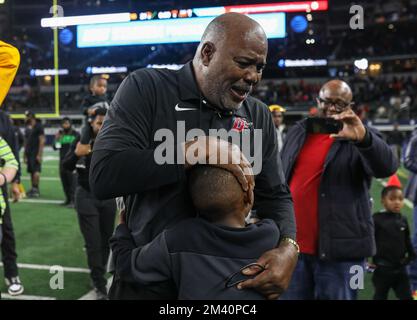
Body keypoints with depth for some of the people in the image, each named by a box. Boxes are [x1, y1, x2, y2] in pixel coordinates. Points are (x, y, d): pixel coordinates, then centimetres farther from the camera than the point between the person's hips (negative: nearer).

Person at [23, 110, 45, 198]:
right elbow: (26, 142, 20)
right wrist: (25, 155, 17)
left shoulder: (38, 126, -8)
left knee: (36, 171, -10)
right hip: (29, 153, 8)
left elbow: (42, 141, -12)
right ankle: (33, 189, 15)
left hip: (36, 153, -8)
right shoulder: (27, 128, 15)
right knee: (31, 171, 9)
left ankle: (36, 189, -8)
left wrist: (39, 154, -17)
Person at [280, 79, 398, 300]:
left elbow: (387, 167, -21)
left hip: (340, 249, -4)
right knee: (291, 295, 15)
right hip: (292, 244, 4)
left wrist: (362, 137, -39)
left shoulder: (362, 139, -2)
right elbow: (280, 179, 17)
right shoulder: (297, 132, 11)